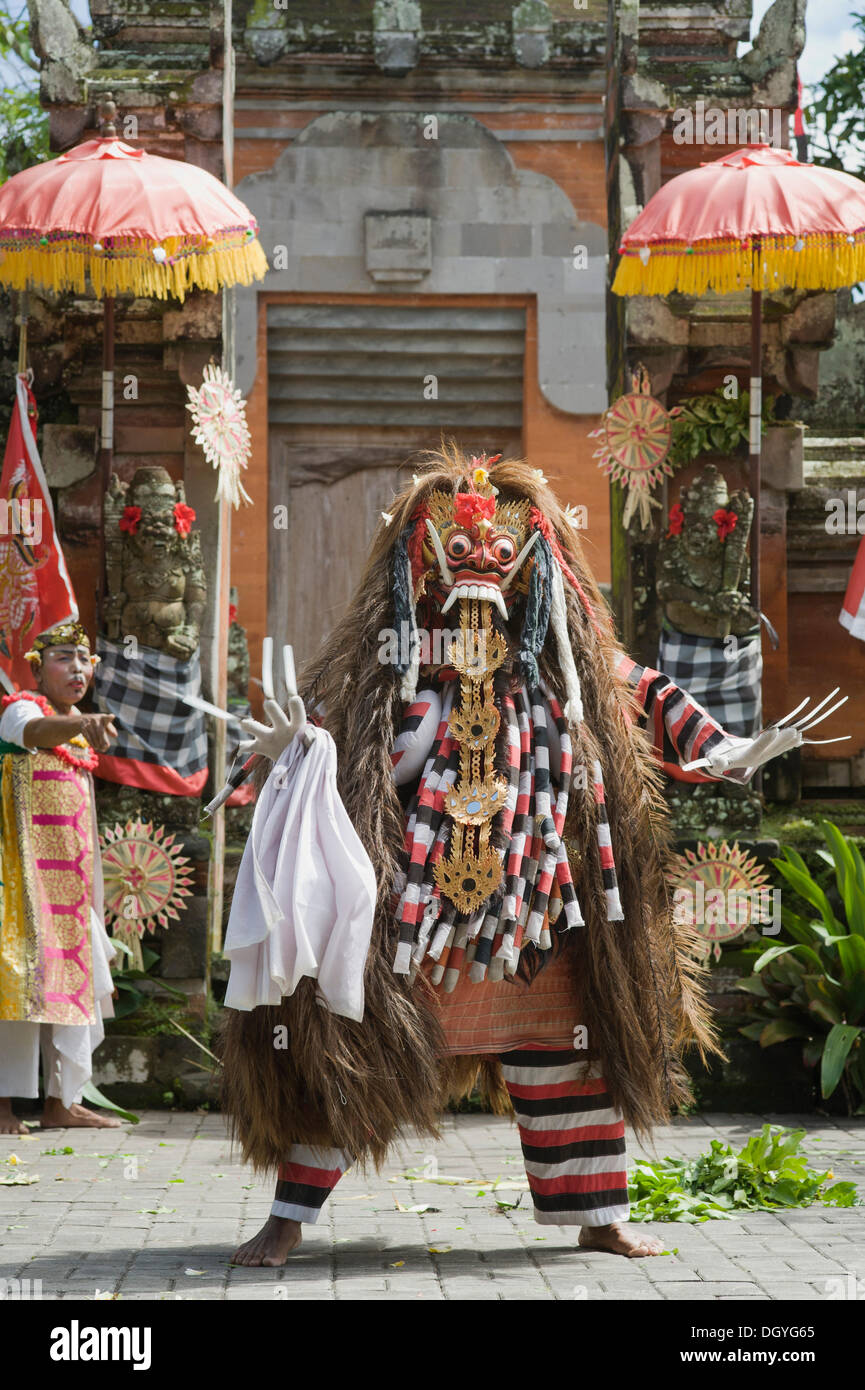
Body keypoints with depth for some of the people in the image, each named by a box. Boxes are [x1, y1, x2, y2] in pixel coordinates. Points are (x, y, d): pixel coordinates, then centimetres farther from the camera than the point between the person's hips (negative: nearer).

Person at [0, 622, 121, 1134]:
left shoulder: (81, 734, 17)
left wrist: (90, 892, 21)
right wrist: (79, 724, -56)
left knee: (73, 980, 7)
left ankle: (62, 1101, 12)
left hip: (71, 875, 8)